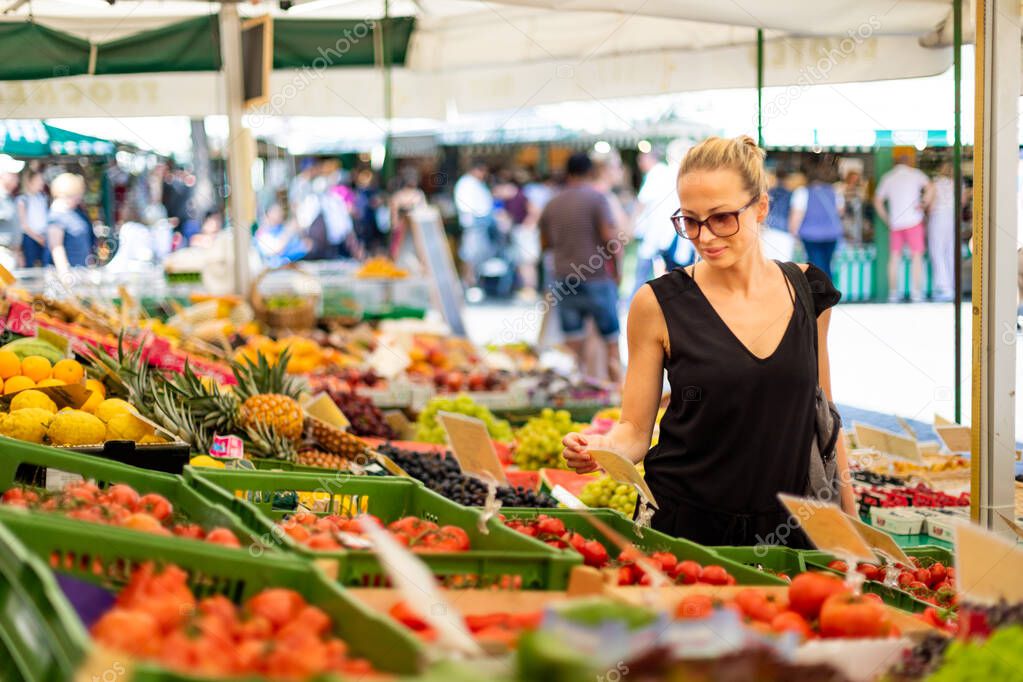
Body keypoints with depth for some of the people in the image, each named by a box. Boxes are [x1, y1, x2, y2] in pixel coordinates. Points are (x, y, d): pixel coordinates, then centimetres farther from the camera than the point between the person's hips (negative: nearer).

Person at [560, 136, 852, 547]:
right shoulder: (658, 304, -6)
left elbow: (822, 416, 11)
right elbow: (636, 429, -1)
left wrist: (850, 523, 11)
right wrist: (601, 449, -23)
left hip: (785, 529, 2)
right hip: (683, 526, -2)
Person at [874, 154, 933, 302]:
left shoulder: (887, 178, 11)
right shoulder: (915, 174, 3)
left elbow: (878, 201, 11)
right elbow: (929, 187, -13)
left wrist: (886, 219, 15)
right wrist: (924, 204, -8)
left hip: (895, 222, 3)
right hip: (913, 221, -3)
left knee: (895, 256, 10)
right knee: (916, 256, -1)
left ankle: (893, 292, 8)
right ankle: (916, 292, -7)